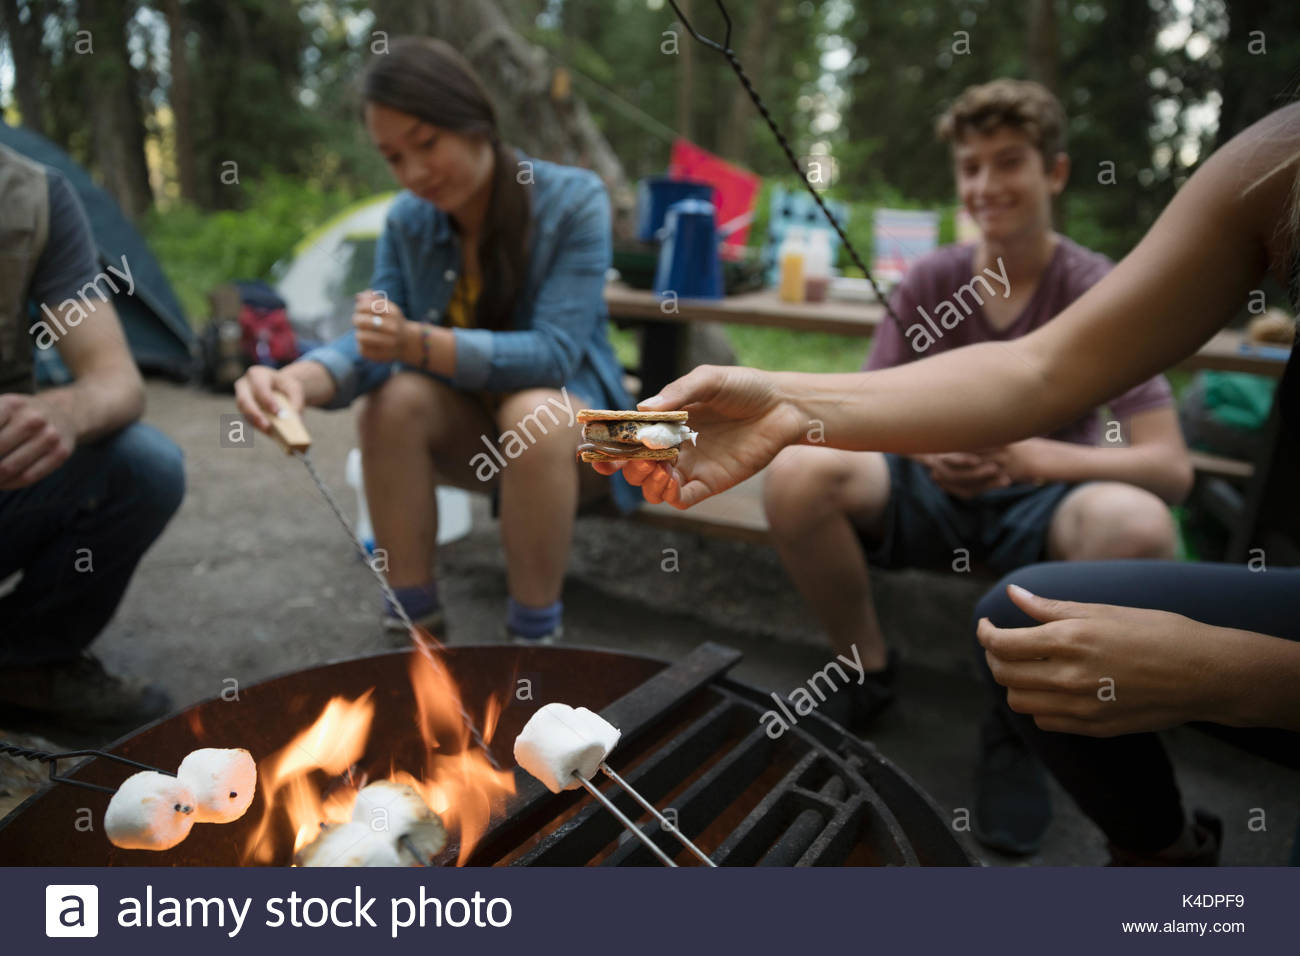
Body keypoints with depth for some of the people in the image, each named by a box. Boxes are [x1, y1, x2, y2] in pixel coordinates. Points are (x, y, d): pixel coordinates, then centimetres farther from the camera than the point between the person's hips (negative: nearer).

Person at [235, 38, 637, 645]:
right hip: (470, 428, 4)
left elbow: (553, 352, -27)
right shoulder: (407, 220, -6)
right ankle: (414, 628, -15)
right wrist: (300, 378, -37)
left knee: (534, 416, -36)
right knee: (393, 400, -26)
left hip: (570, 423, -3)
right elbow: (369, 347, -13)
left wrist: (417, 342, -40)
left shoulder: (572, 201, -19)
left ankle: (534, 637, -20)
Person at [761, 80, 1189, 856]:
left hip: (1041, 504, -1)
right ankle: (868, 670, -1)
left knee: (1137, 526, -36)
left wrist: (1035, 456, -34)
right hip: (934, 493, 2)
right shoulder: (930, 280, 0)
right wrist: (925, 443, -25)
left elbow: (1172, 468, -16)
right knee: (797, 472, -27)